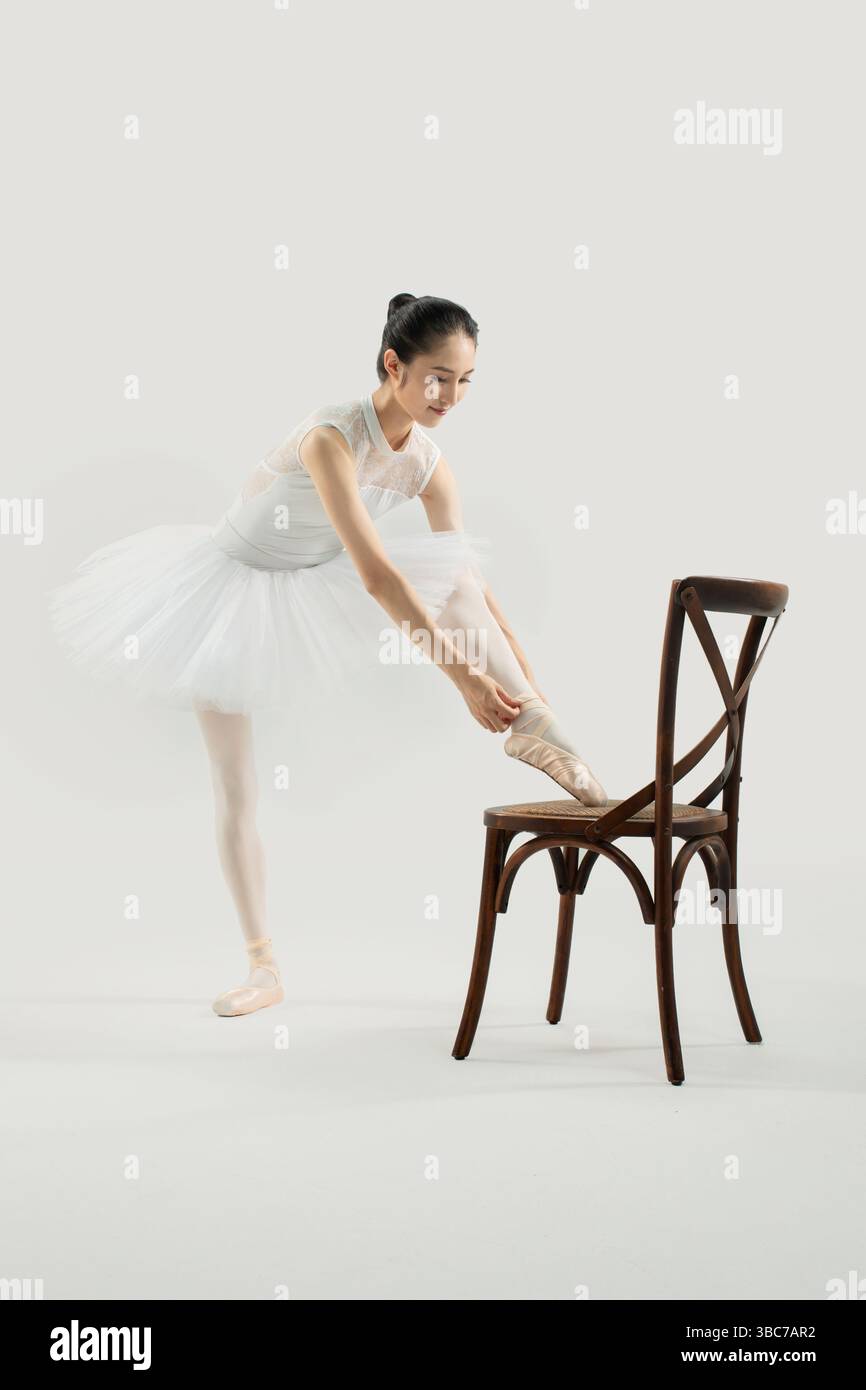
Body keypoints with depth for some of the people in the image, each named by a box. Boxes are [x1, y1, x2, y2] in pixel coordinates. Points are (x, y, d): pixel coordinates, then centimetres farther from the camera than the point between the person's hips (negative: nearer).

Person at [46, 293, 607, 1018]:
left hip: (311, 590, 5)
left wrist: (533, 688, -13)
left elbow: (472, 583, -7)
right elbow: (376, 574, -39)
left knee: (459, 580, -18)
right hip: (233, 584, -5)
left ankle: (539, 733, -24)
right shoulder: (331, 437, -32)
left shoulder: (428, 463, -12)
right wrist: (464, 674, -41)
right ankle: (263, 965, 7)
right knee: (235, 788, -4)